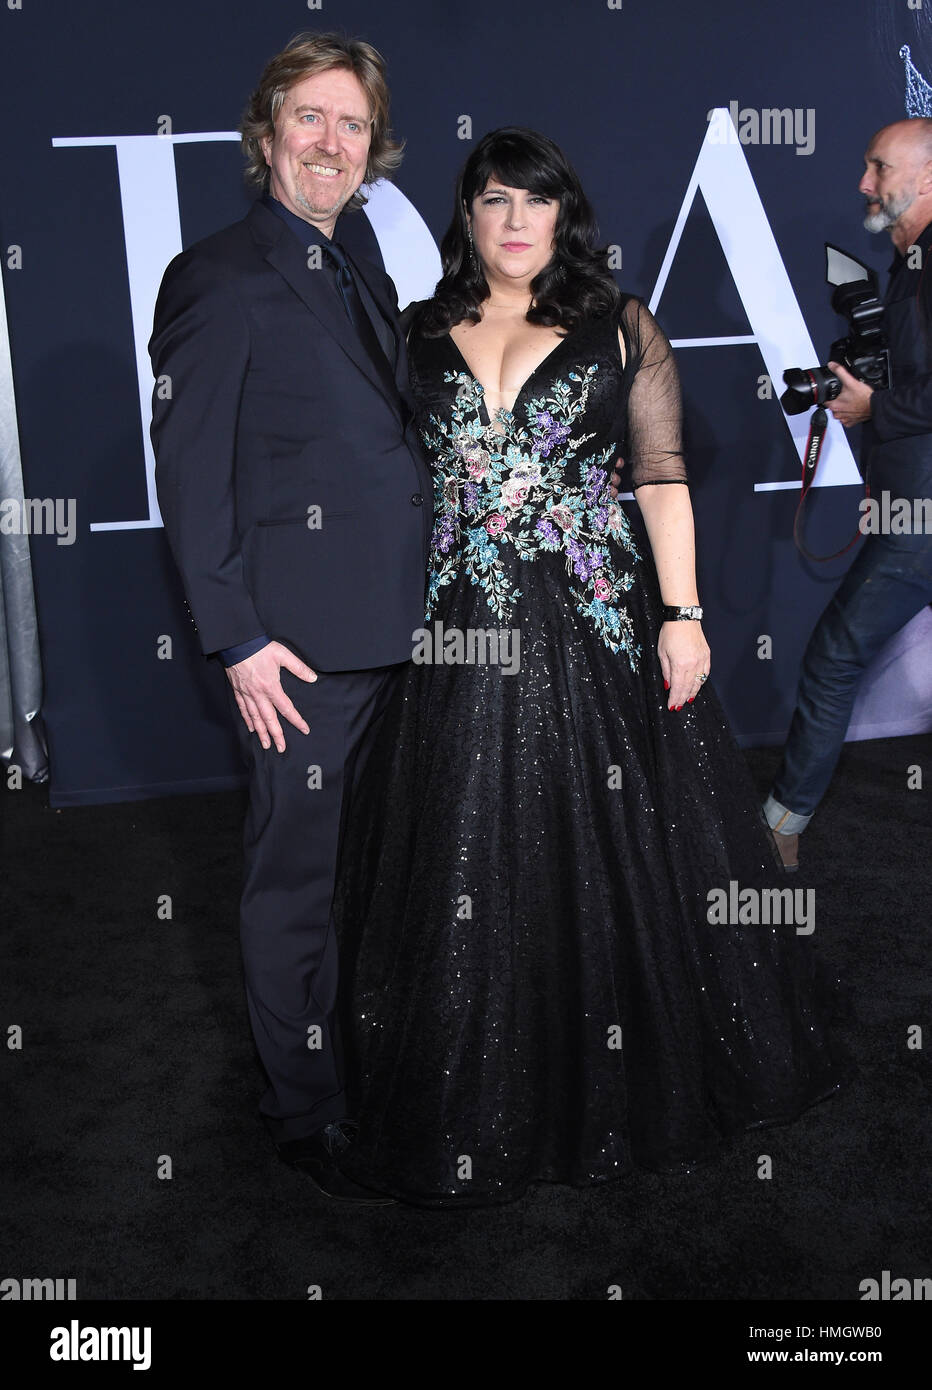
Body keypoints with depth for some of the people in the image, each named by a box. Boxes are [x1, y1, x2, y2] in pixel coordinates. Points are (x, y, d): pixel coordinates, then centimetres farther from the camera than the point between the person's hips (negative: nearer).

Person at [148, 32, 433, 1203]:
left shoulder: (365, 283, 18)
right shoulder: (217, 279, -7)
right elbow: (190, 477, -12)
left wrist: (422, 604, 14)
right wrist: (239, 641, -16)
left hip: (390, 628, 8)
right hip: (298, 642, -8)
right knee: (297, 876, 4)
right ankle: (304, 1114, 20)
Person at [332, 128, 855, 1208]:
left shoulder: (623, 331, 6)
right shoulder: (416, 336, 11)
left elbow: (662, 478, 3)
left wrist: (683, 614, -5)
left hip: (597, 627, -1)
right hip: (456, 637, 2)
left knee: (609, 859, 6)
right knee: (468, 866, 6)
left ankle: (624, 1090, 27)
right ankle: (477, 1107, 25)